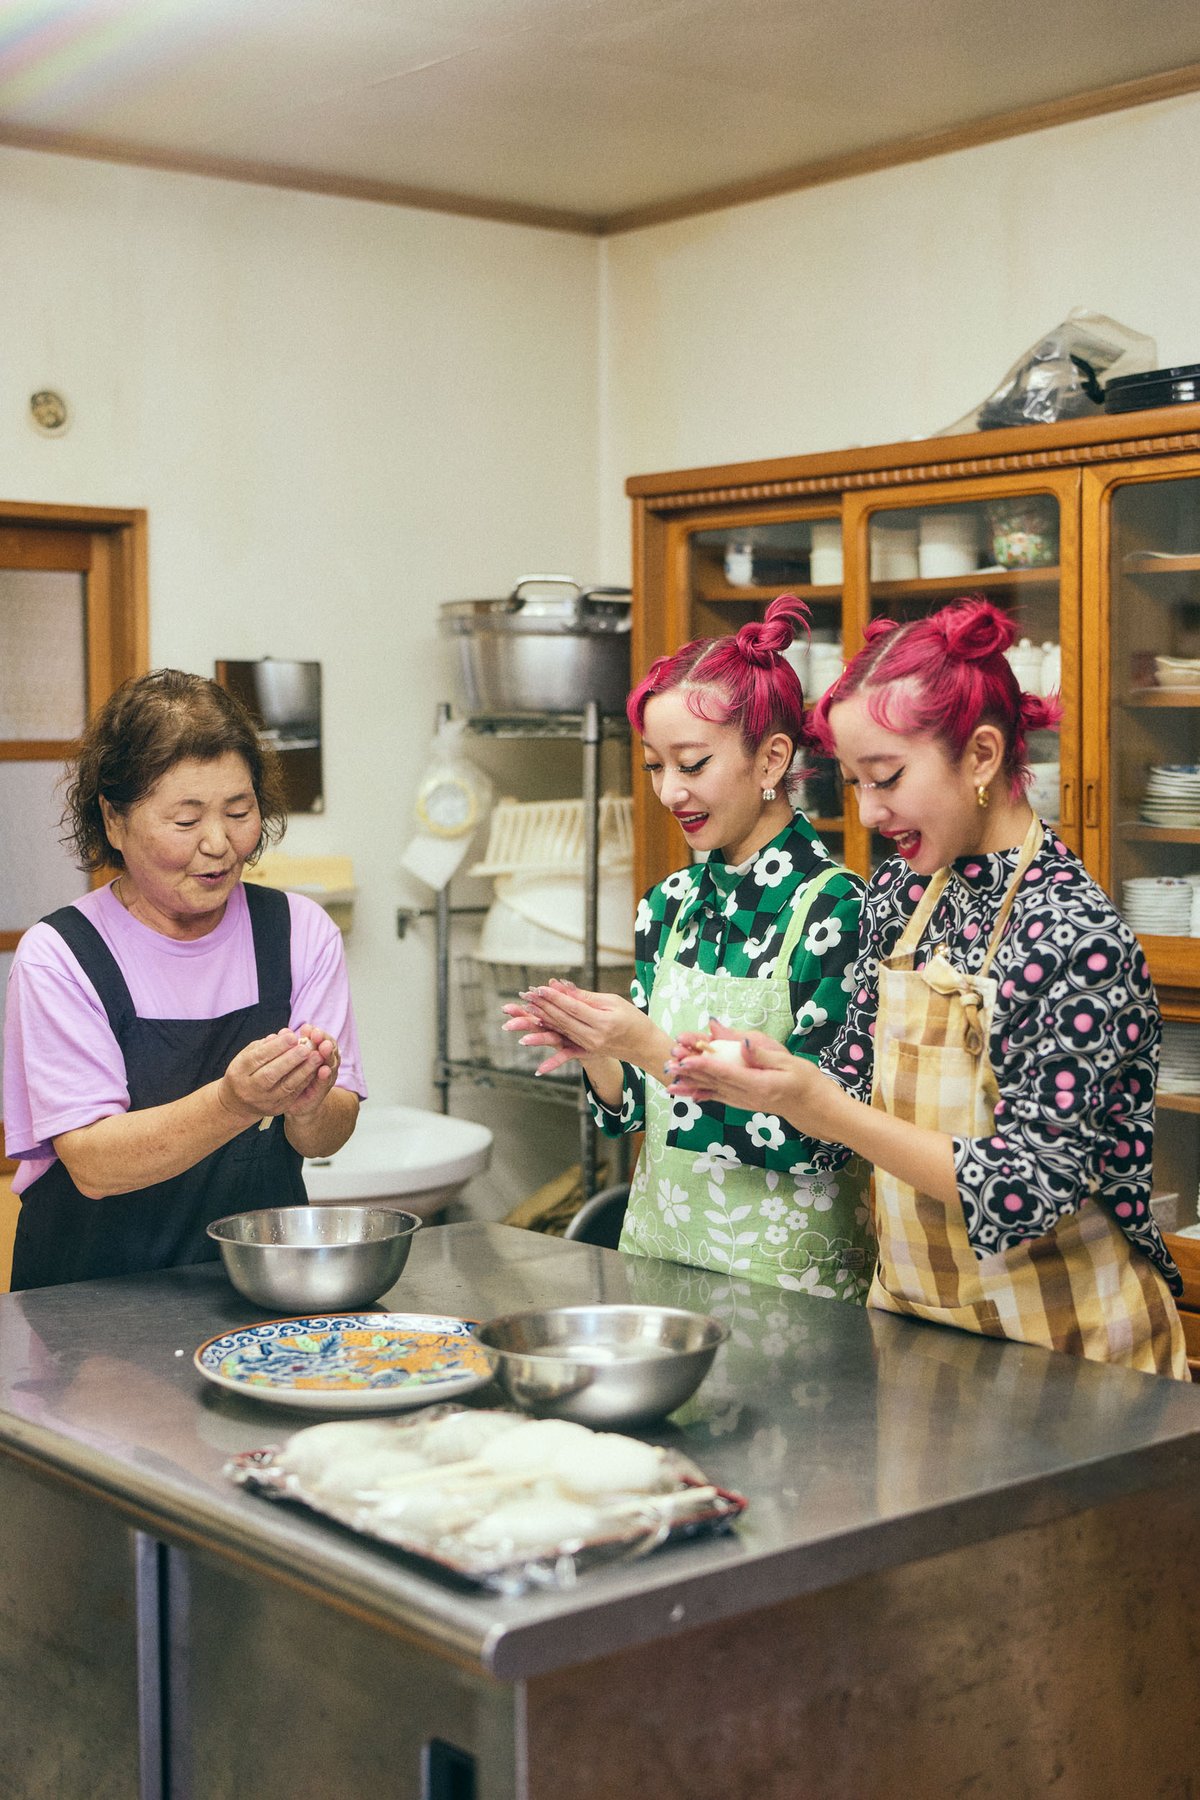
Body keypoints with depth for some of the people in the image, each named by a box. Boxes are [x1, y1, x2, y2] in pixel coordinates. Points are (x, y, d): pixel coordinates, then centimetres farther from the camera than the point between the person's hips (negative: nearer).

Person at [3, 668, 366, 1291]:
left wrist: (308, 1103, -22)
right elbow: (92, 1166, -13)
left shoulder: (300, 931, 3)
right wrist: (234, 1104, -28)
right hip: (95, 1298, -3)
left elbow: (327, 1139, 1)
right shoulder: (58, 957, -7)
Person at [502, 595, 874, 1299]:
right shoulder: (671, 903, 5)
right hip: (657, 1241, 6)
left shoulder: (835, 910, -15)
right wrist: (593, 1048, -11)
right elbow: (628, 1107, 9)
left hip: (784, 1270, -6)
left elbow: (812, 1134, -20)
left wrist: (652, 1048, -23)